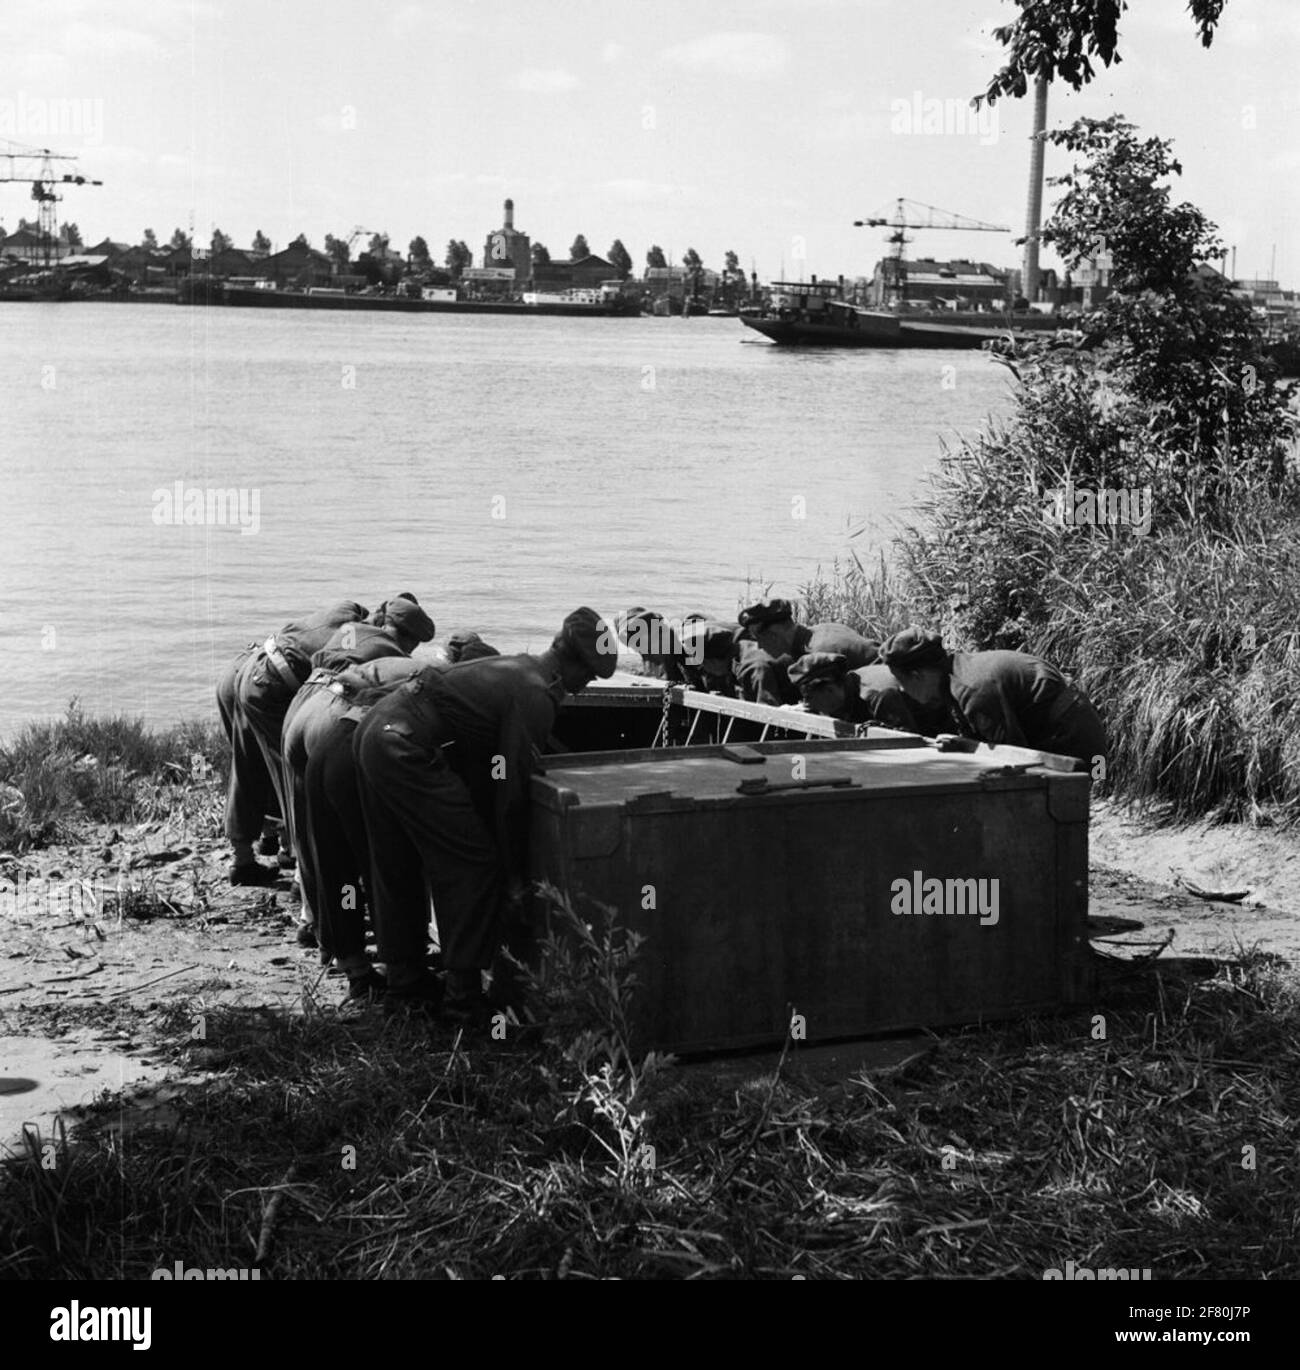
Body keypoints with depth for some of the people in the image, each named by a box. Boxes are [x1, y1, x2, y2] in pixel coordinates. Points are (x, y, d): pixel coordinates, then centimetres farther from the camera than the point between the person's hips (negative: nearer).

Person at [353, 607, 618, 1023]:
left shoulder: (514, 669, 20)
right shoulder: (534, 698, -10)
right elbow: (510, 791, -10)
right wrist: (515, 877, 0)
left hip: (373, 729, 10)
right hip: (406, 750, -10)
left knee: (397, 870, 19)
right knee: (473, 865, -2)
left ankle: (405, 983, 29)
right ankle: (464, 998, 0)